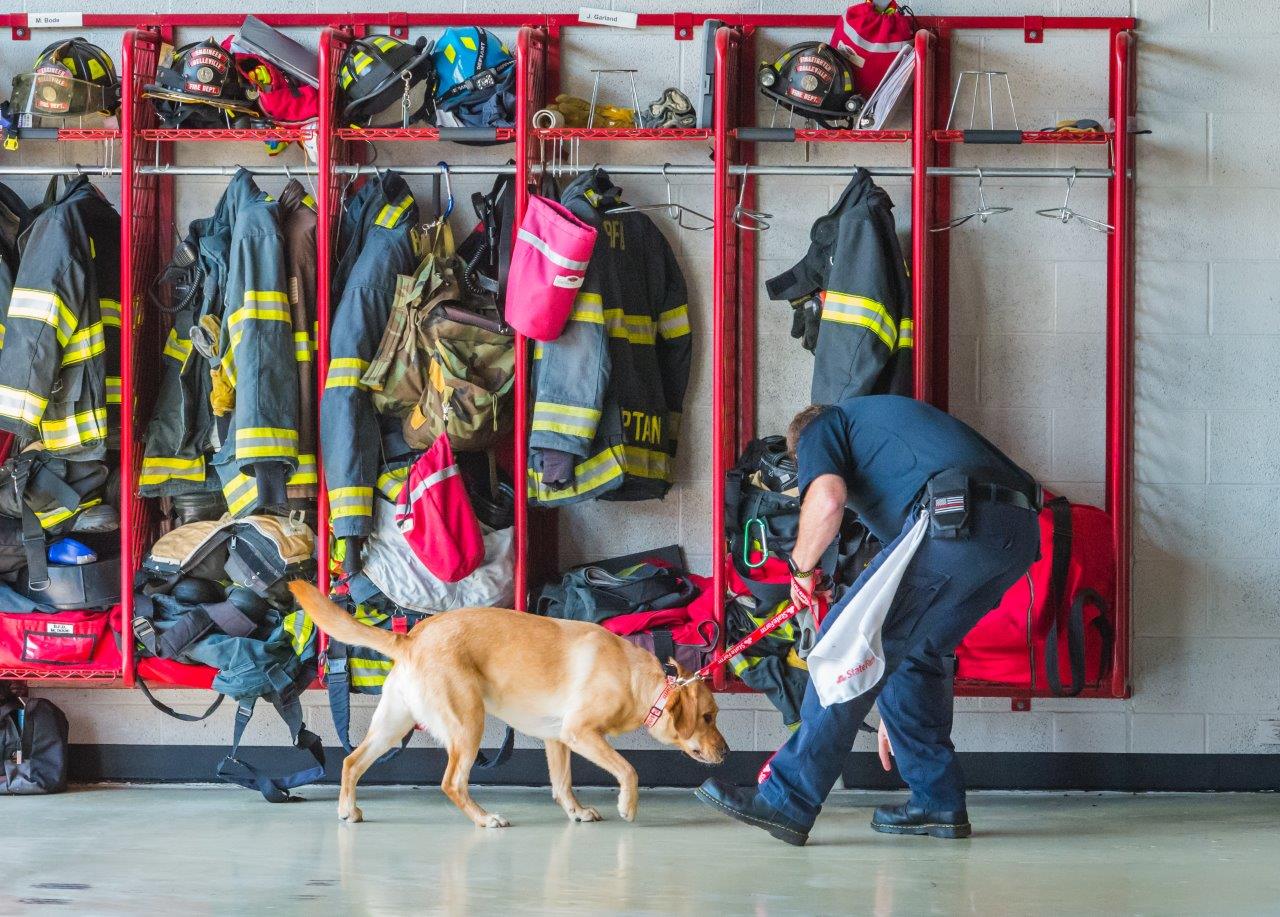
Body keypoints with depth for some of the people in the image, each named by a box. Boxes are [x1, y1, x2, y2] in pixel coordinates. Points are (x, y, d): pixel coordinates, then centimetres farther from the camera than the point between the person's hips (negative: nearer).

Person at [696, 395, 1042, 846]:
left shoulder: (820, 428, 20)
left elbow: (826, 500, -7)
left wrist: (801, 568, 14)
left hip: (957, 520, -8)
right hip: (1021, 530, 8)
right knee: (913, 653, 23)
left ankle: (788, 801, -4)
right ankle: (938, 801, 21)